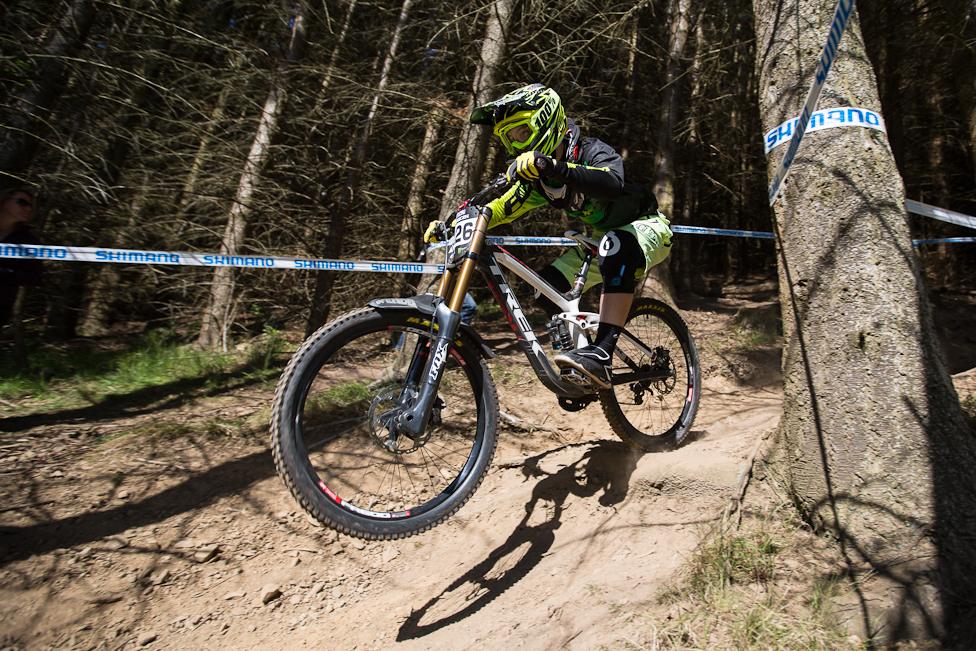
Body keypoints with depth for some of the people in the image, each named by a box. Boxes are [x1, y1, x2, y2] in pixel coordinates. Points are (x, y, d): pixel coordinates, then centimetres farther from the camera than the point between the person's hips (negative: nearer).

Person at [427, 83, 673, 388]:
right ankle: (578, 372, 5)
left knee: (616, 246, -41)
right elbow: (500, 209, -7)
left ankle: (601, 354, -44)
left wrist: (553, 167, -60)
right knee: (549, 289, -8)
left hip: (646, 227, -7)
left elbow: (613, 183, -47)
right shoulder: (538, 180, -4)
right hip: (600, 240, 7)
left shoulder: (592, 151, -25)